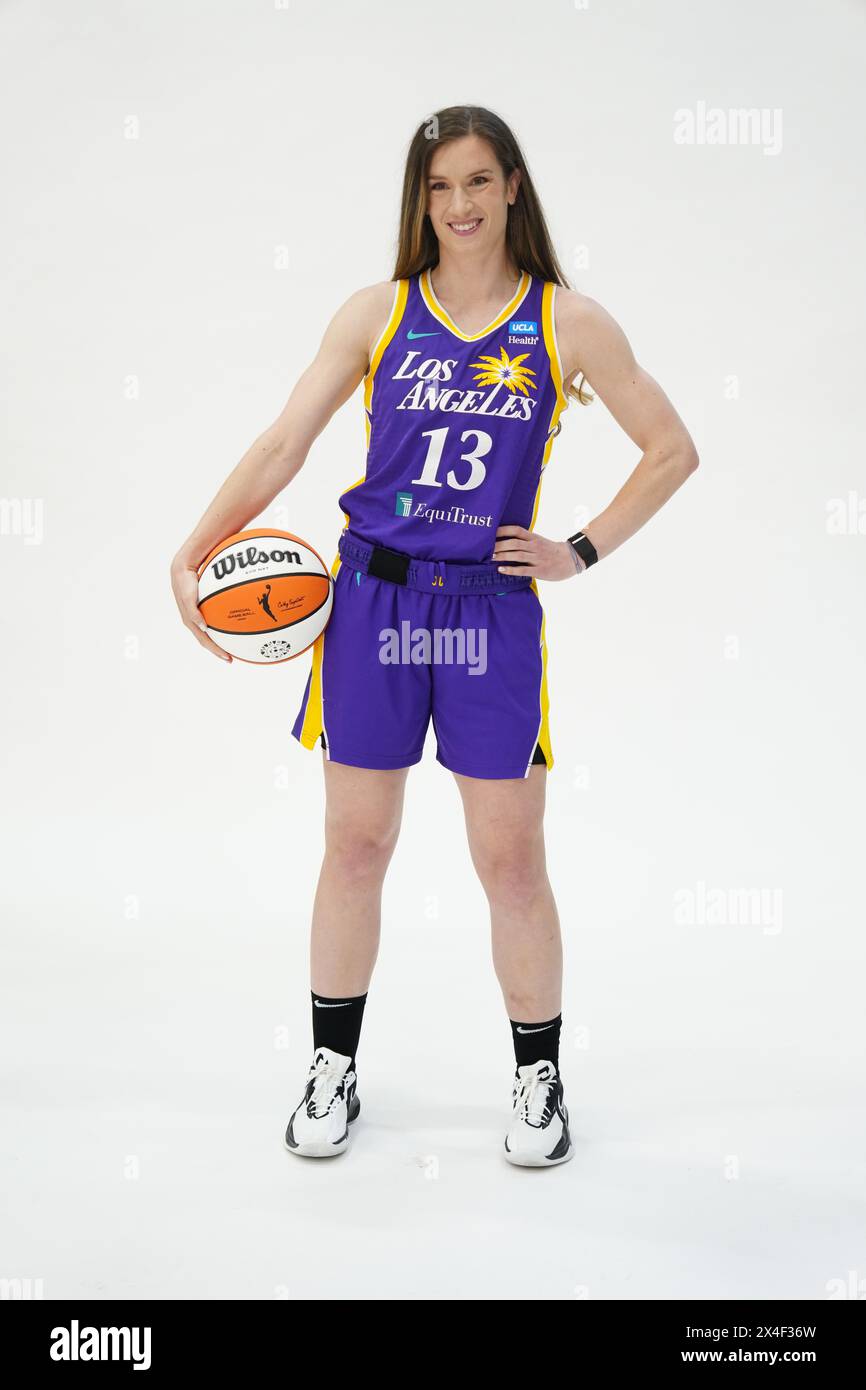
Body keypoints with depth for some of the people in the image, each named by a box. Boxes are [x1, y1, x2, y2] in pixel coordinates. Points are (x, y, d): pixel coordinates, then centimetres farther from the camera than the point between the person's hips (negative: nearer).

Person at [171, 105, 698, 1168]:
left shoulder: (566, 322, 3)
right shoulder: (378, 313, 6)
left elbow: (671, 451, 8)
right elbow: (281, 448, 2)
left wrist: (582, 552, 1)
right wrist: (193, 554, -9)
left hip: (492, 612, -1)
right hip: (374, 600, 1)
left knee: (511, 862, 3)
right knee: (355, 846, 8)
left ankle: (539, 1081, 23)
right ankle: (333, 1070, 26)